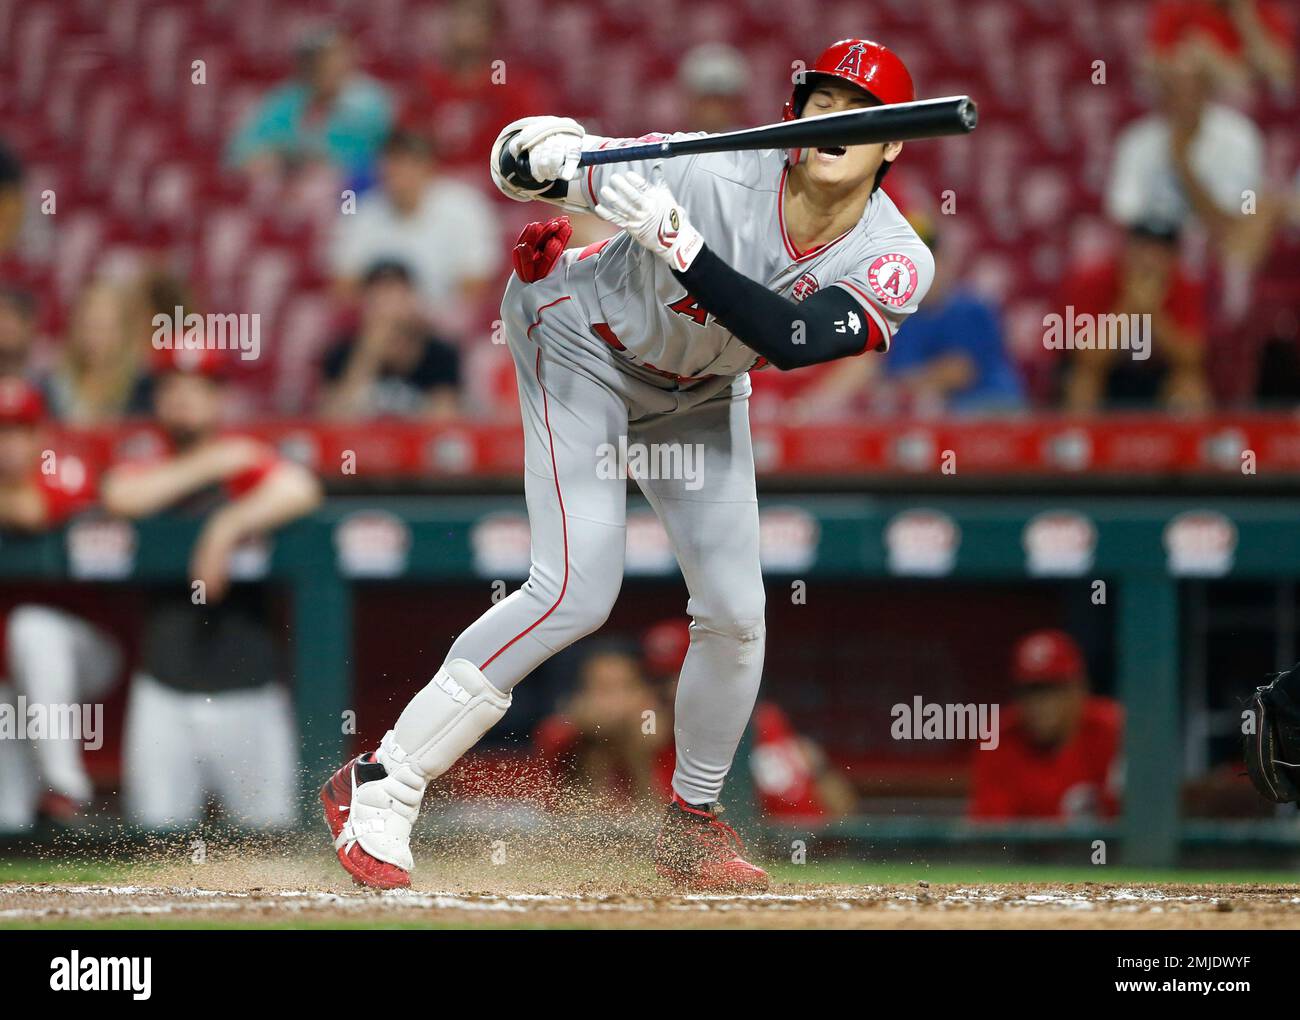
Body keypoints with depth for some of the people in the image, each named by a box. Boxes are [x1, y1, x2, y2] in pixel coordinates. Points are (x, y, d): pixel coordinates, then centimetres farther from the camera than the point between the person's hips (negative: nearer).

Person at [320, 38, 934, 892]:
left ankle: (692, 823, 25)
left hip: (697, 398, 5)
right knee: (577, 593, -19)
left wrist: (677, 243, -53)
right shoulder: (716, 178, -34)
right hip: (585, 346, -5)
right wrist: (550, 151, -53)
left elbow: (790, 340, -42)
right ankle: (379, 788, -13)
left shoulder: (897, 263, -26)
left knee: (735, 612, 2)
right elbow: (518, 165, -28)